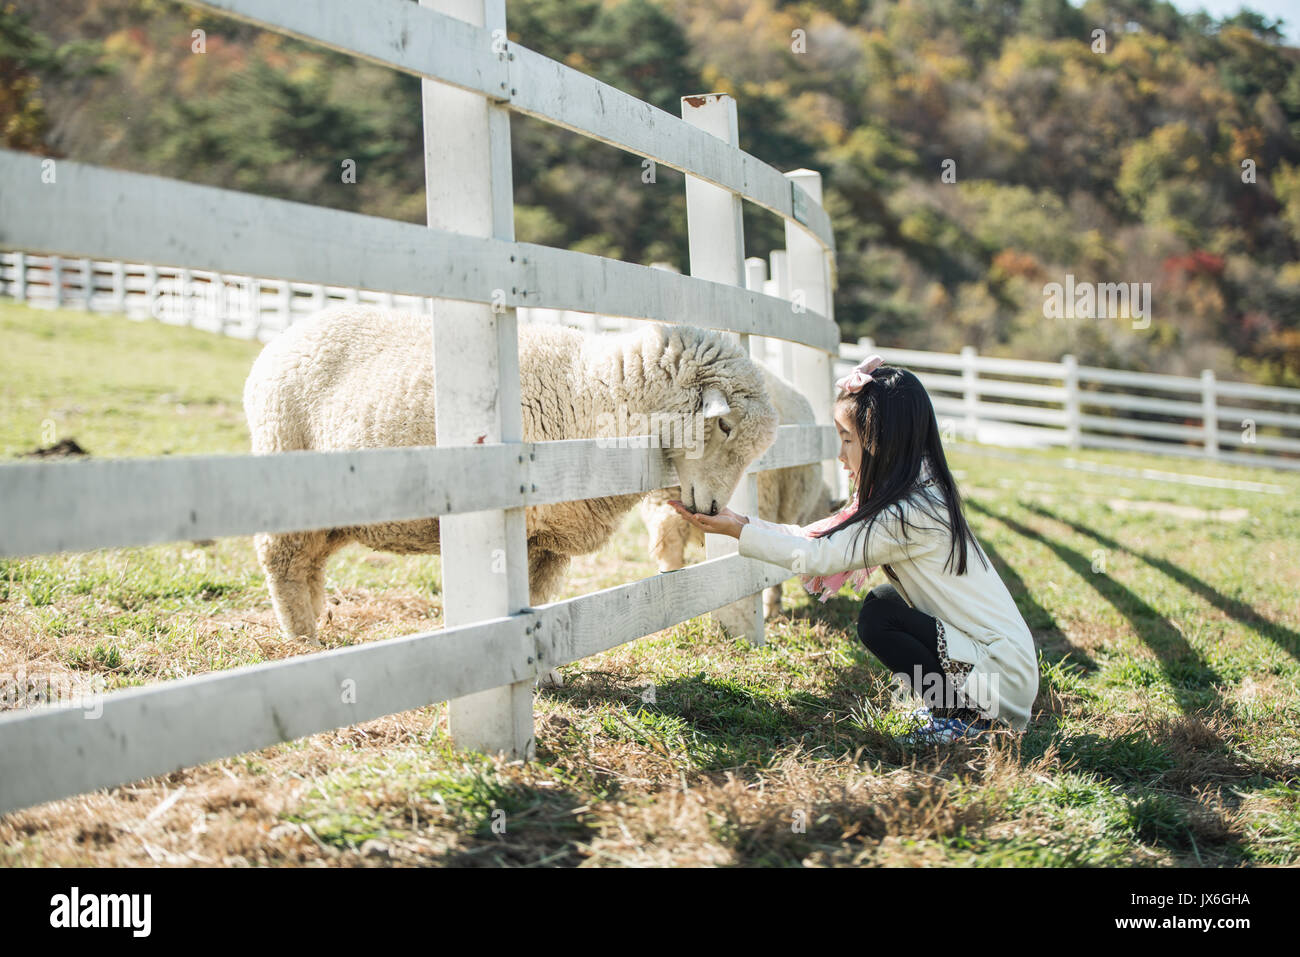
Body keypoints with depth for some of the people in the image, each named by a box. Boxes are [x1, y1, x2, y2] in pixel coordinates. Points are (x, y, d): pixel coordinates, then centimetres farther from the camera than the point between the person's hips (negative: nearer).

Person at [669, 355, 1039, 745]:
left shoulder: (911, 516, -22)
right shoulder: (921, 494, 8)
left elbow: (817, 556, -19)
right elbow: (819, 536, 11)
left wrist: (740, 531, -12)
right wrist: (743, 521, 7)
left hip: (1002, 676, -9)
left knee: (878, 617, -13)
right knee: (885, 598, 13)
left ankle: (968, 717, -4)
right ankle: (946, 700, 16)